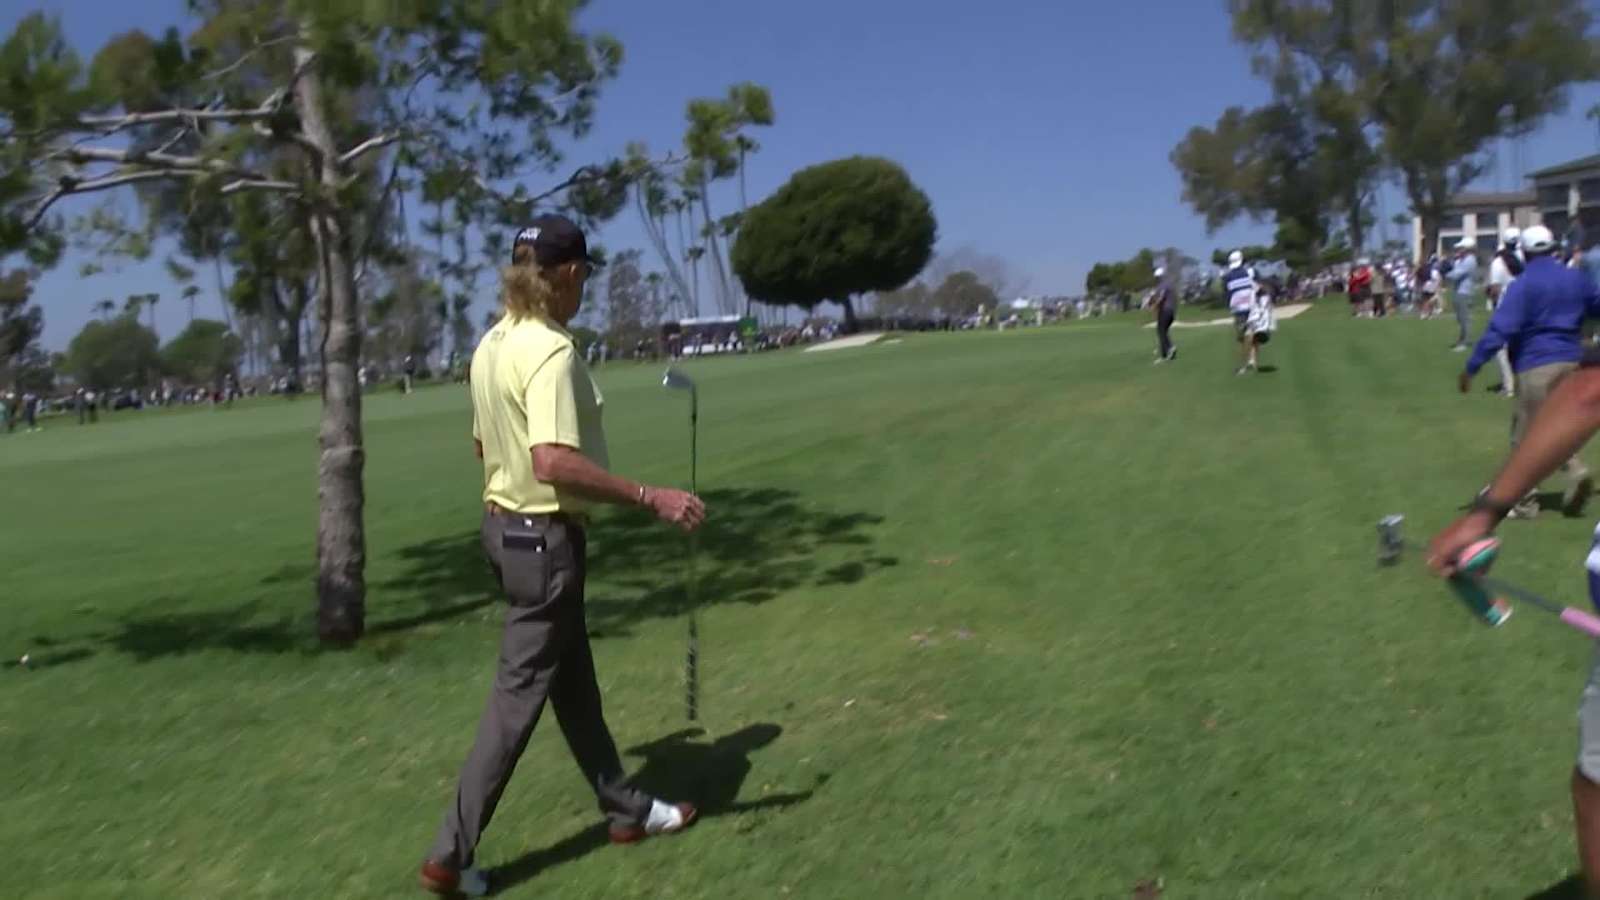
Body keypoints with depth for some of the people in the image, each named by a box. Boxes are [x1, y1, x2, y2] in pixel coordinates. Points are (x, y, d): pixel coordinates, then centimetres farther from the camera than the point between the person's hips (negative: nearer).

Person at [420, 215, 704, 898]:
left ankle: (627, 809, 34)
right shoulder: (551, 350, -21)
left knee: (574, 680, 19)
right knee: (519, 693, 1)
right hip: (545, 536, -10)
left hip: (505, 523, 10)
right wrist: (651, 497, -28)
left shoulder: (492, 343, 7)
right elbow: (554, 461, -31)